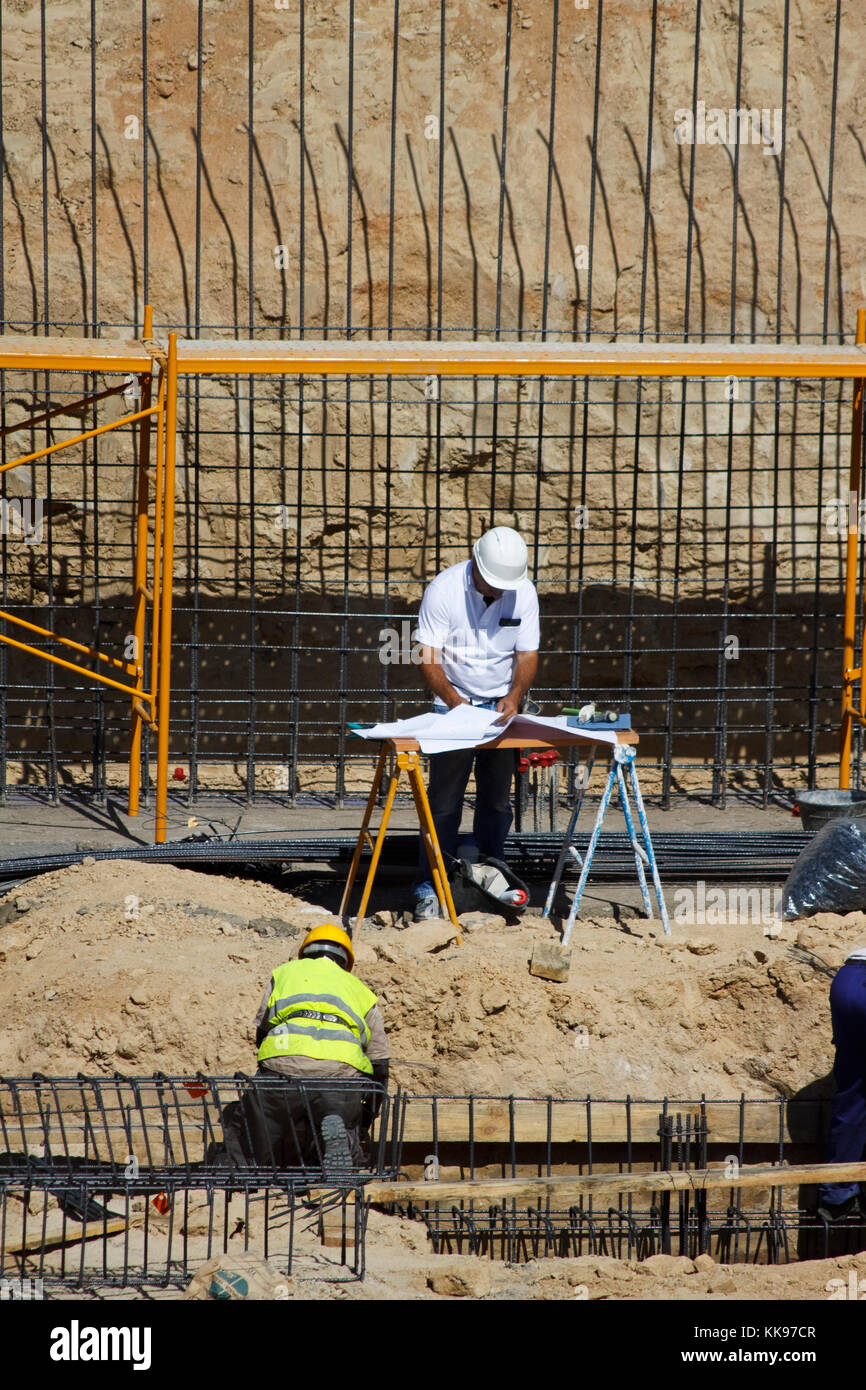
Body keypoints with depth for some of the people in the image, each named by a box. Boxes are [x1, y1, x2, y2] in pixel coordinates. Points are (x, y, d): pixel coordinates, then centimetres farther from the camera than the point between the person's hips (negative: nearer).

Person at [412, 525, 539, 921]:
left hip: (501, 706, 3)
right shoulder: (443, 589, -19)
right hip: (453, 704, -3)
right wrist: (456, 702, -32)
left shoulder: (524, 592, -10)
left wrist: (514, 696, -21)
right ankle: (429, 887, -4)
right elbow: (429, 658, -18)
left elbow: (527, 654, -2)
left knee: (496, 798, 6)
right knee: (444, 799, -7)